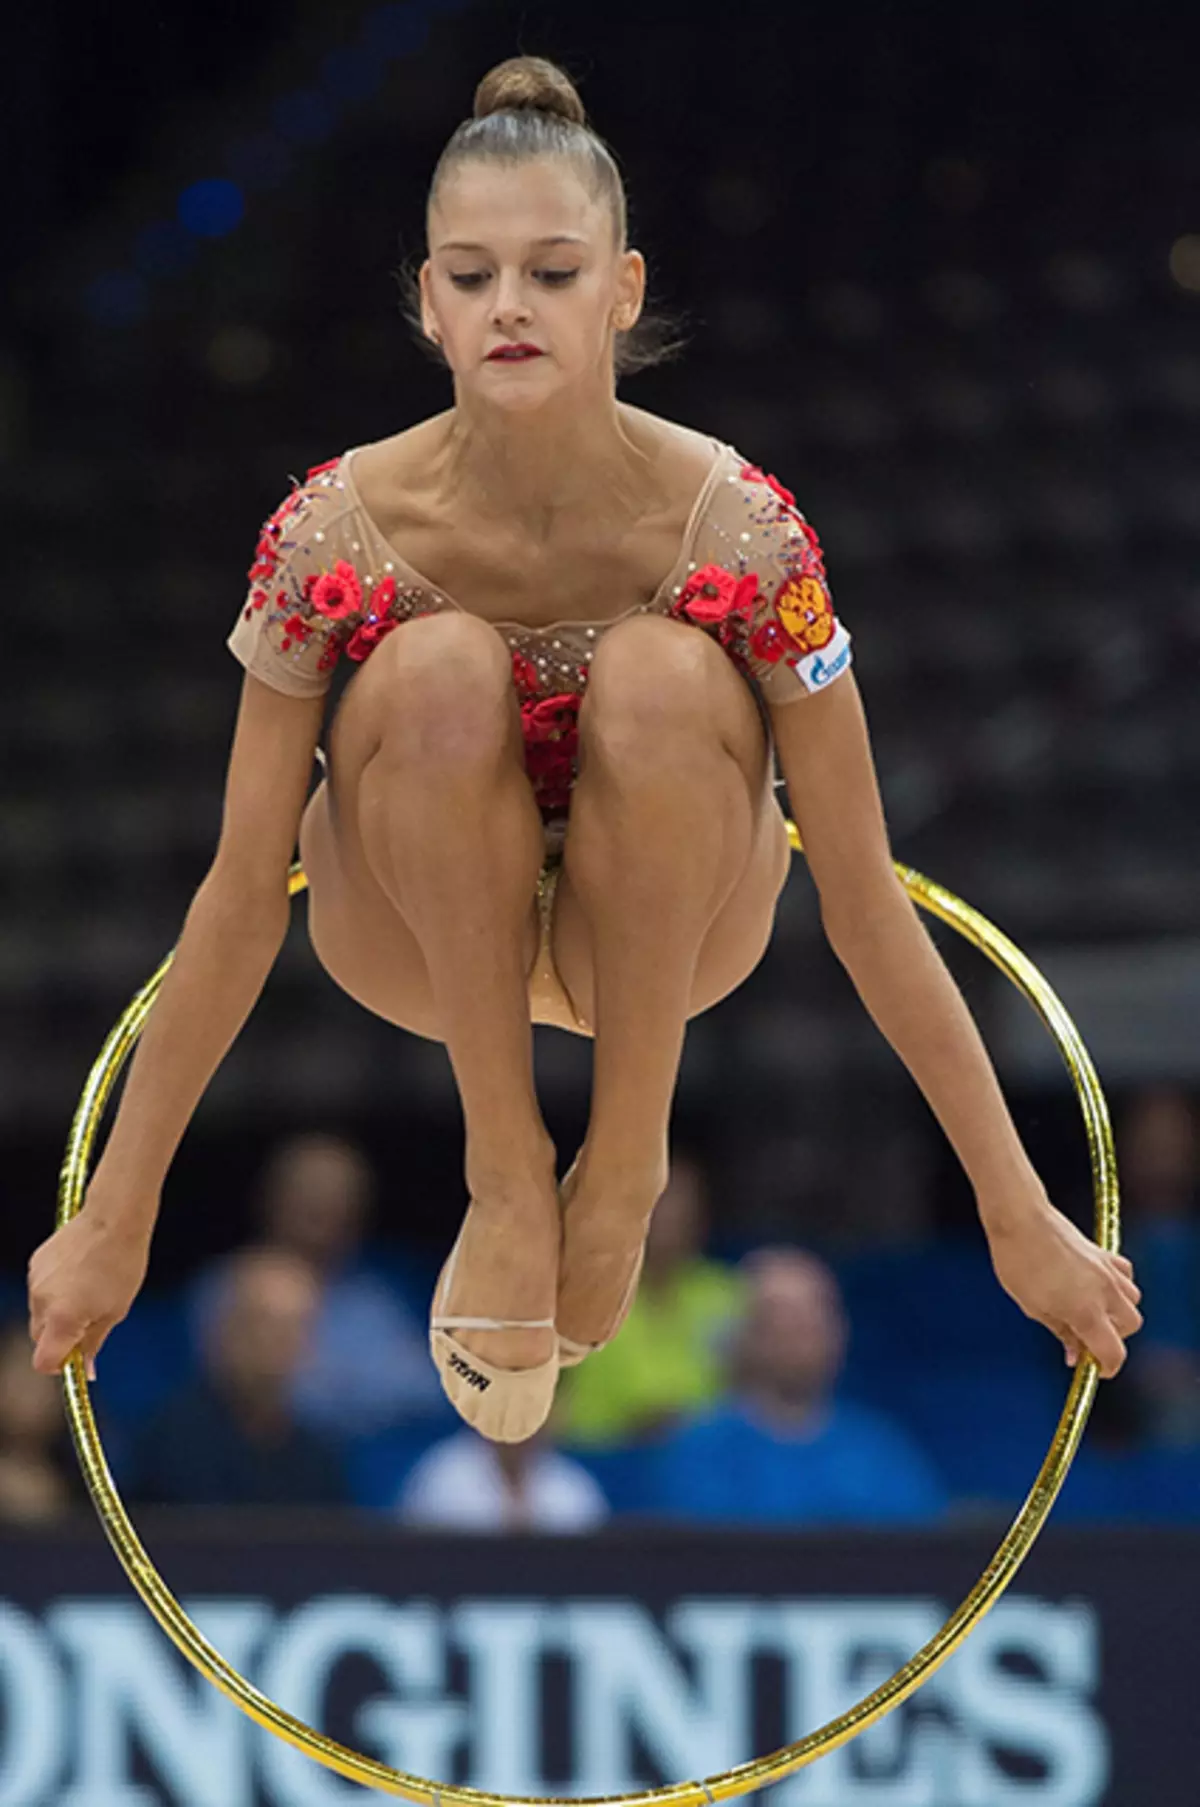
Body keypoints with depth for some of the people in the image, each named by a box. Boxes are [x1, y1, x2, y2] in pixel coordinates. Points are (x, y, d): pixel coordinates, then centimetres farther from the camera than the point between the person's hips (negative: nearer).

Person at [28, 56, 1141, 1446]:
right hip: (425, 938, 0)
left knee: (663, 680, -33)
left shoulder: (736, 531, -24)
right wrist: (113, 1222, -12)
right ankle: (504, 1180, -21)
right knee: (439, 672, -33)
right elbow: (239, 902, -15)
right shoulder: (337, 535, -23)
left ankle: (627, 1163, -18)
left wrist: (1021, 1218, -16)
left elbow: (863, 902, -18)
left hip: (658, 931, 0)